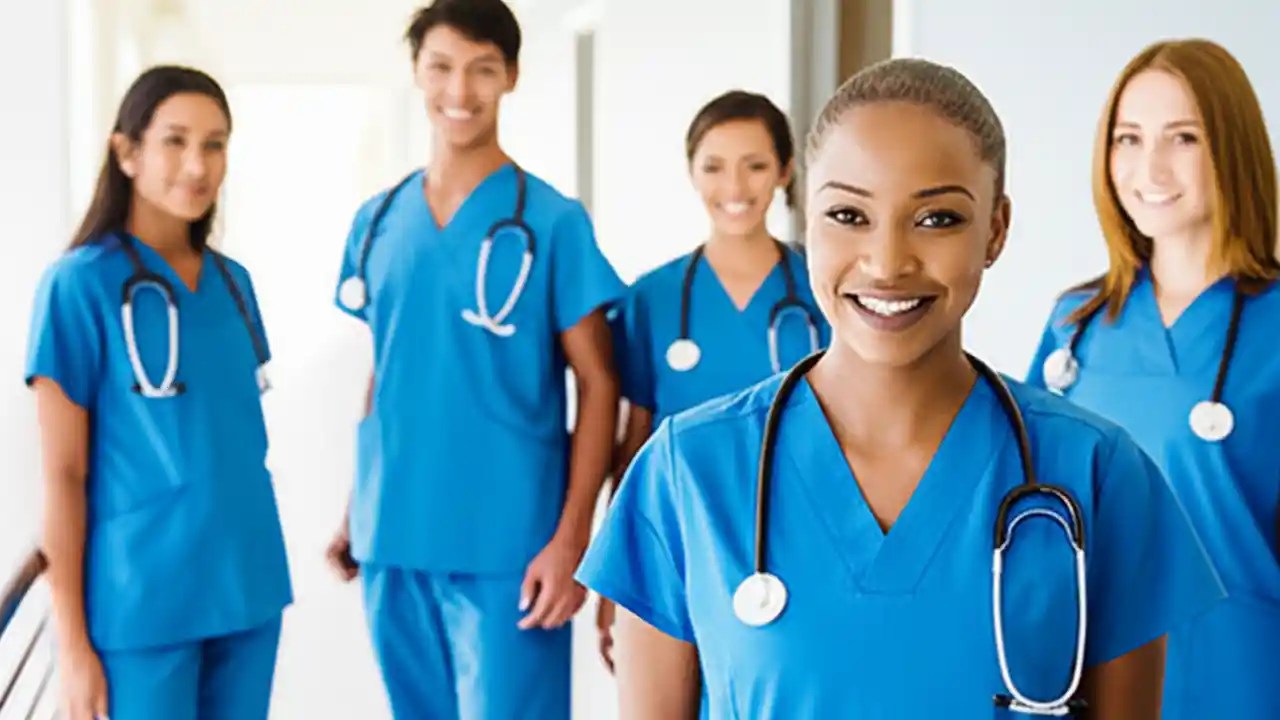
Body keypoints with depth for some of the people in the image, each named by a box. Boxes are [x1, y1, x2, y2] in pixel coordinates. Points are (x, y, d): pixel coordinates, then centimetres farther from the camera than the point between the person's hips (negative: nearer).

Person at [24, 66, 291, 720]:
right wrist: (71, 640, -11)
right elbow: (63, 473, -9)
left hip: (248, 591, 6)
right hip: (143, 602, -5)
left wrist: (256, 570, 13)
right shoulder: (79, 284, -9)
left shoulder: (231, 282, 8)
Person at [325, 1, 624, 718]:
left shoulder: (553, 221, -4)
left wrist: (572, 537, -12)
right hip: (394, 540, 5)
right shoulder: (378, 221, 9)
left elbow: (598, 384, -5)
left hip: (506, 547, -4)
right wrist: (357, 511, 11)